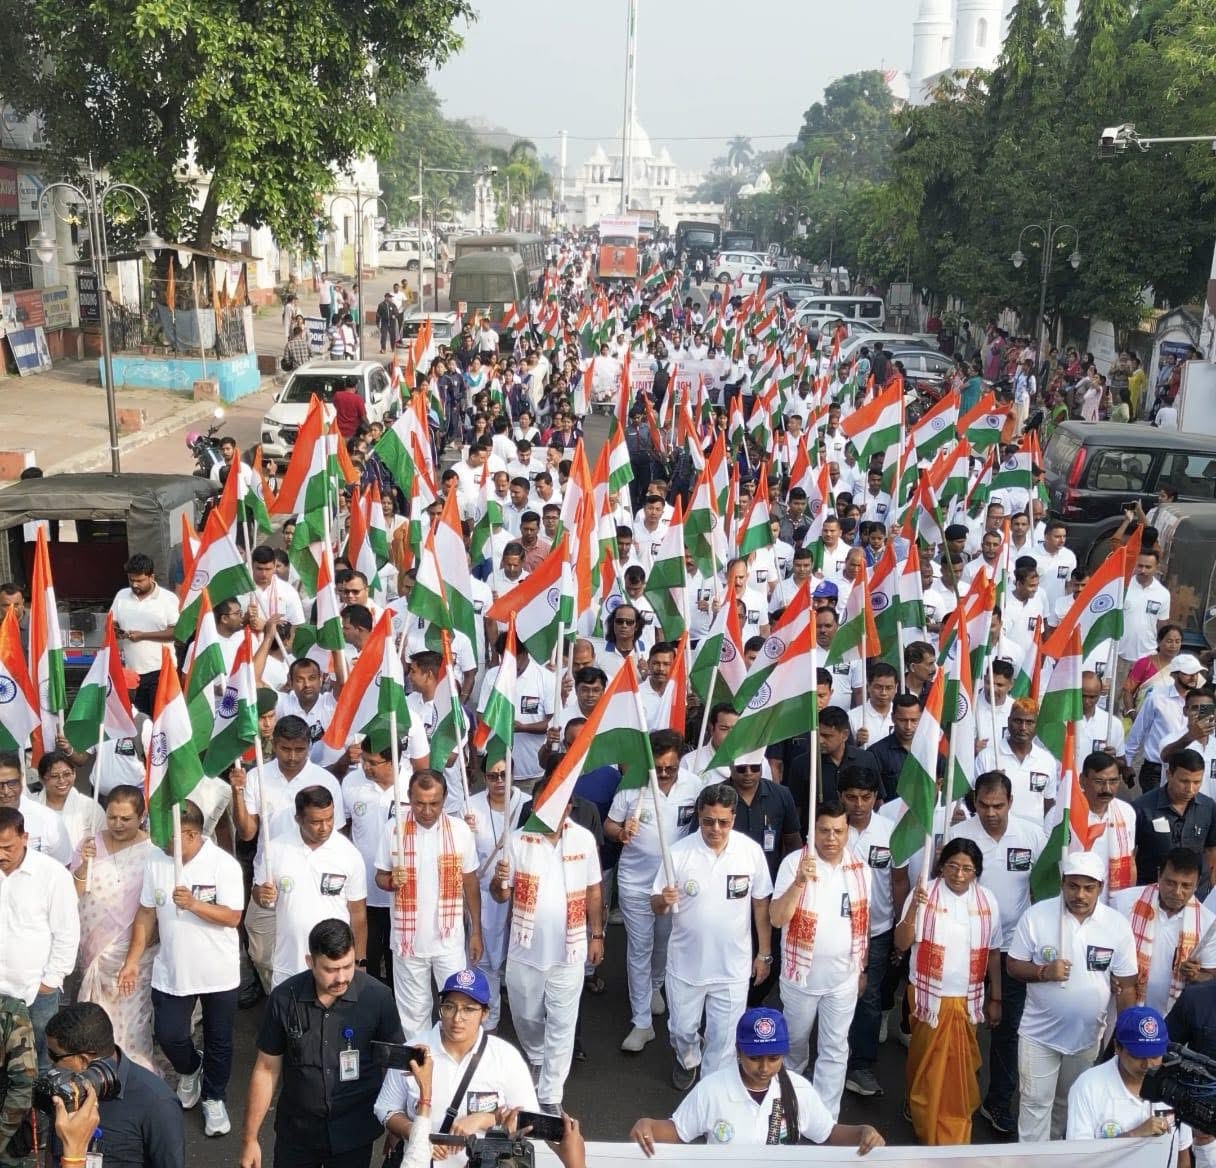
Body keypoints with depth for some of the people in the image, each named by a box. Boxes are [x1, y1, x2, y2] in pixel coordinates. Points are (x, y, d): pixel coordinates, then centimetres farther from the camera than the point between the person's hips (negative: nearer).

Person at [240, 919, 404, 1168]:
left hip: (355, 1132, -1)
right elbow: (267, 1069, -2)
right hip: (296, 1130, 1)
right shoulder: (284, 998, -13)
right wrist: (249, 1138, 0)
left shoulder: (378, 997, -17)